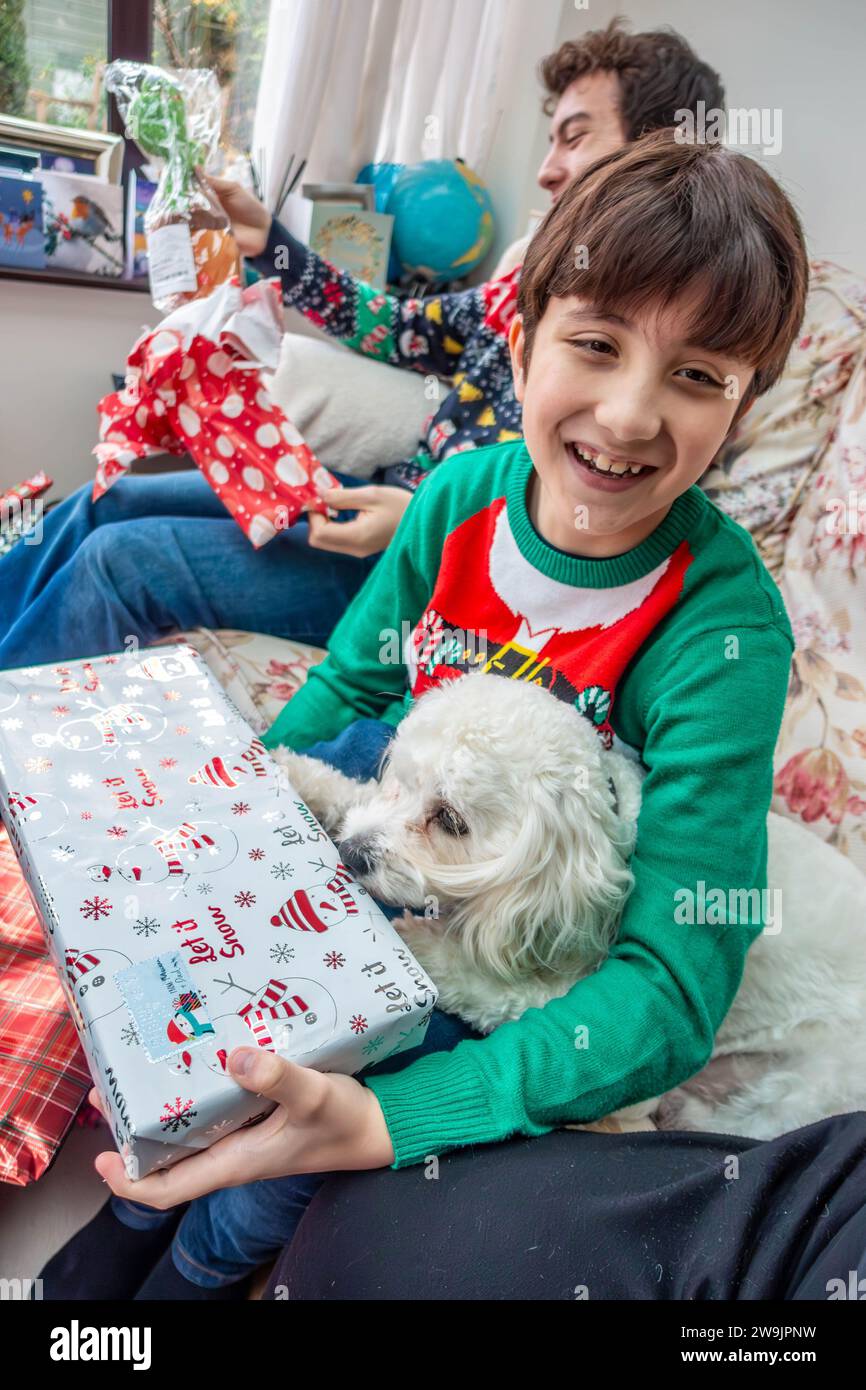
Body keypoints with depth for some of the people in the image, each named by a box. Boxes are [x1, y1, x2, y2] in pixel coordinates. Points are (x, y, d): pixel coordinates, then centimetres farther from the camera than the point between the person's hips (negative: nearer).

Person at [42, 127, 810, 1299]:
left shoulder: (723, 631, -29)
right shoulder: (466, 491, -15)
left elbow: (674, 988, -30)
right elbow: (353, 682, 1)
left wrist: (383, 1120, -40)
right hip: (402, 836, 5)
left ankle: (203, 1265, 22)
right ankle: (140, 1207, 24)